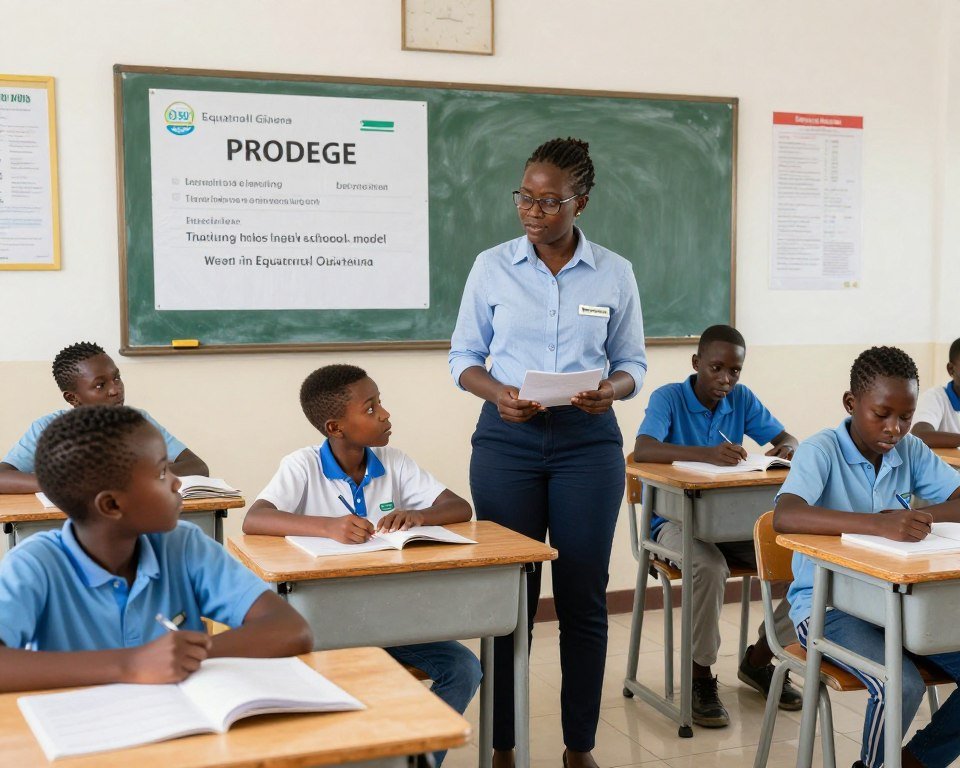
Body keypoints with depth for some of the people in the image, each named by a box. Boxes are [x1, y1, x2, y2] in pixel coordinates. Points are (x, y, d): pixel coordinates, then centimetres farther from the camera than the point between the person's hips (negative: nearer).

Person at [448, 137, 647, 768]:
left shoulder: (615, 273, 3)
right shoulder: (492, 267, 2)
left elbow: (632, 361, 8)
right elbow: (464, 356, 6)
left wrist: (612, 390, -14)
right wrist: (498, 393, -14)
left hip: (588, 439, 1)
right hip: (507, 438, 0)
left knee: (584, 596, 5)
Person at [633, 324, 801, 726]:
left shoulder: (742, 399, 7)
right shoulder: (668, 398, -8)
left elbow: (787, 438, 7)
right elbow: (642, 450, -26)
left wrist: (787, 448, -20)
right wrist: (707, 454, -40)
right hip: (676, 519, -5)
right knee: (709, 567, -37)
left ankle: (758, 660, 8)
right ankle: (701, 674, -12)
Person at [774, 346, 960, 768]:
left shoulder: (911, 451, 5)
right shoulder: (821, 451, -13)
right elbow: (785, 517, -31)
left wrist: (920, 517, -24)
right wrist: (878, 523, -43)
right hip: (826, 604, -6)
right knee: (901, 685, -28)